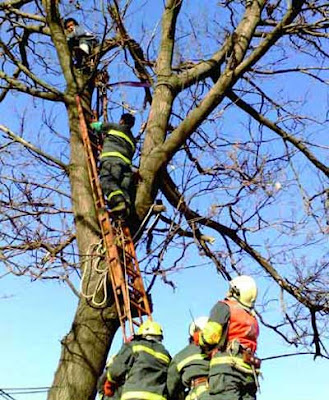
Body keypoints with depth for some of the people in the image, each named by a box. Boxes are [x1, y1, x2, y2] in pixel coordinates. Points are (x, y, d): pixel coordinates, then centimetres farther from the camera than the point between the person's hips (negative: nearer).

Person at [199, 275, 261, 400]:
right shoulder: (253, 320, 28)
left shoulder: (224, 307, 6)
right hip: (249, 372, 7)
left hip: (226, 366, -7)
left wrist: (197, 339, 16)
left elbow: (210, 335, -6)